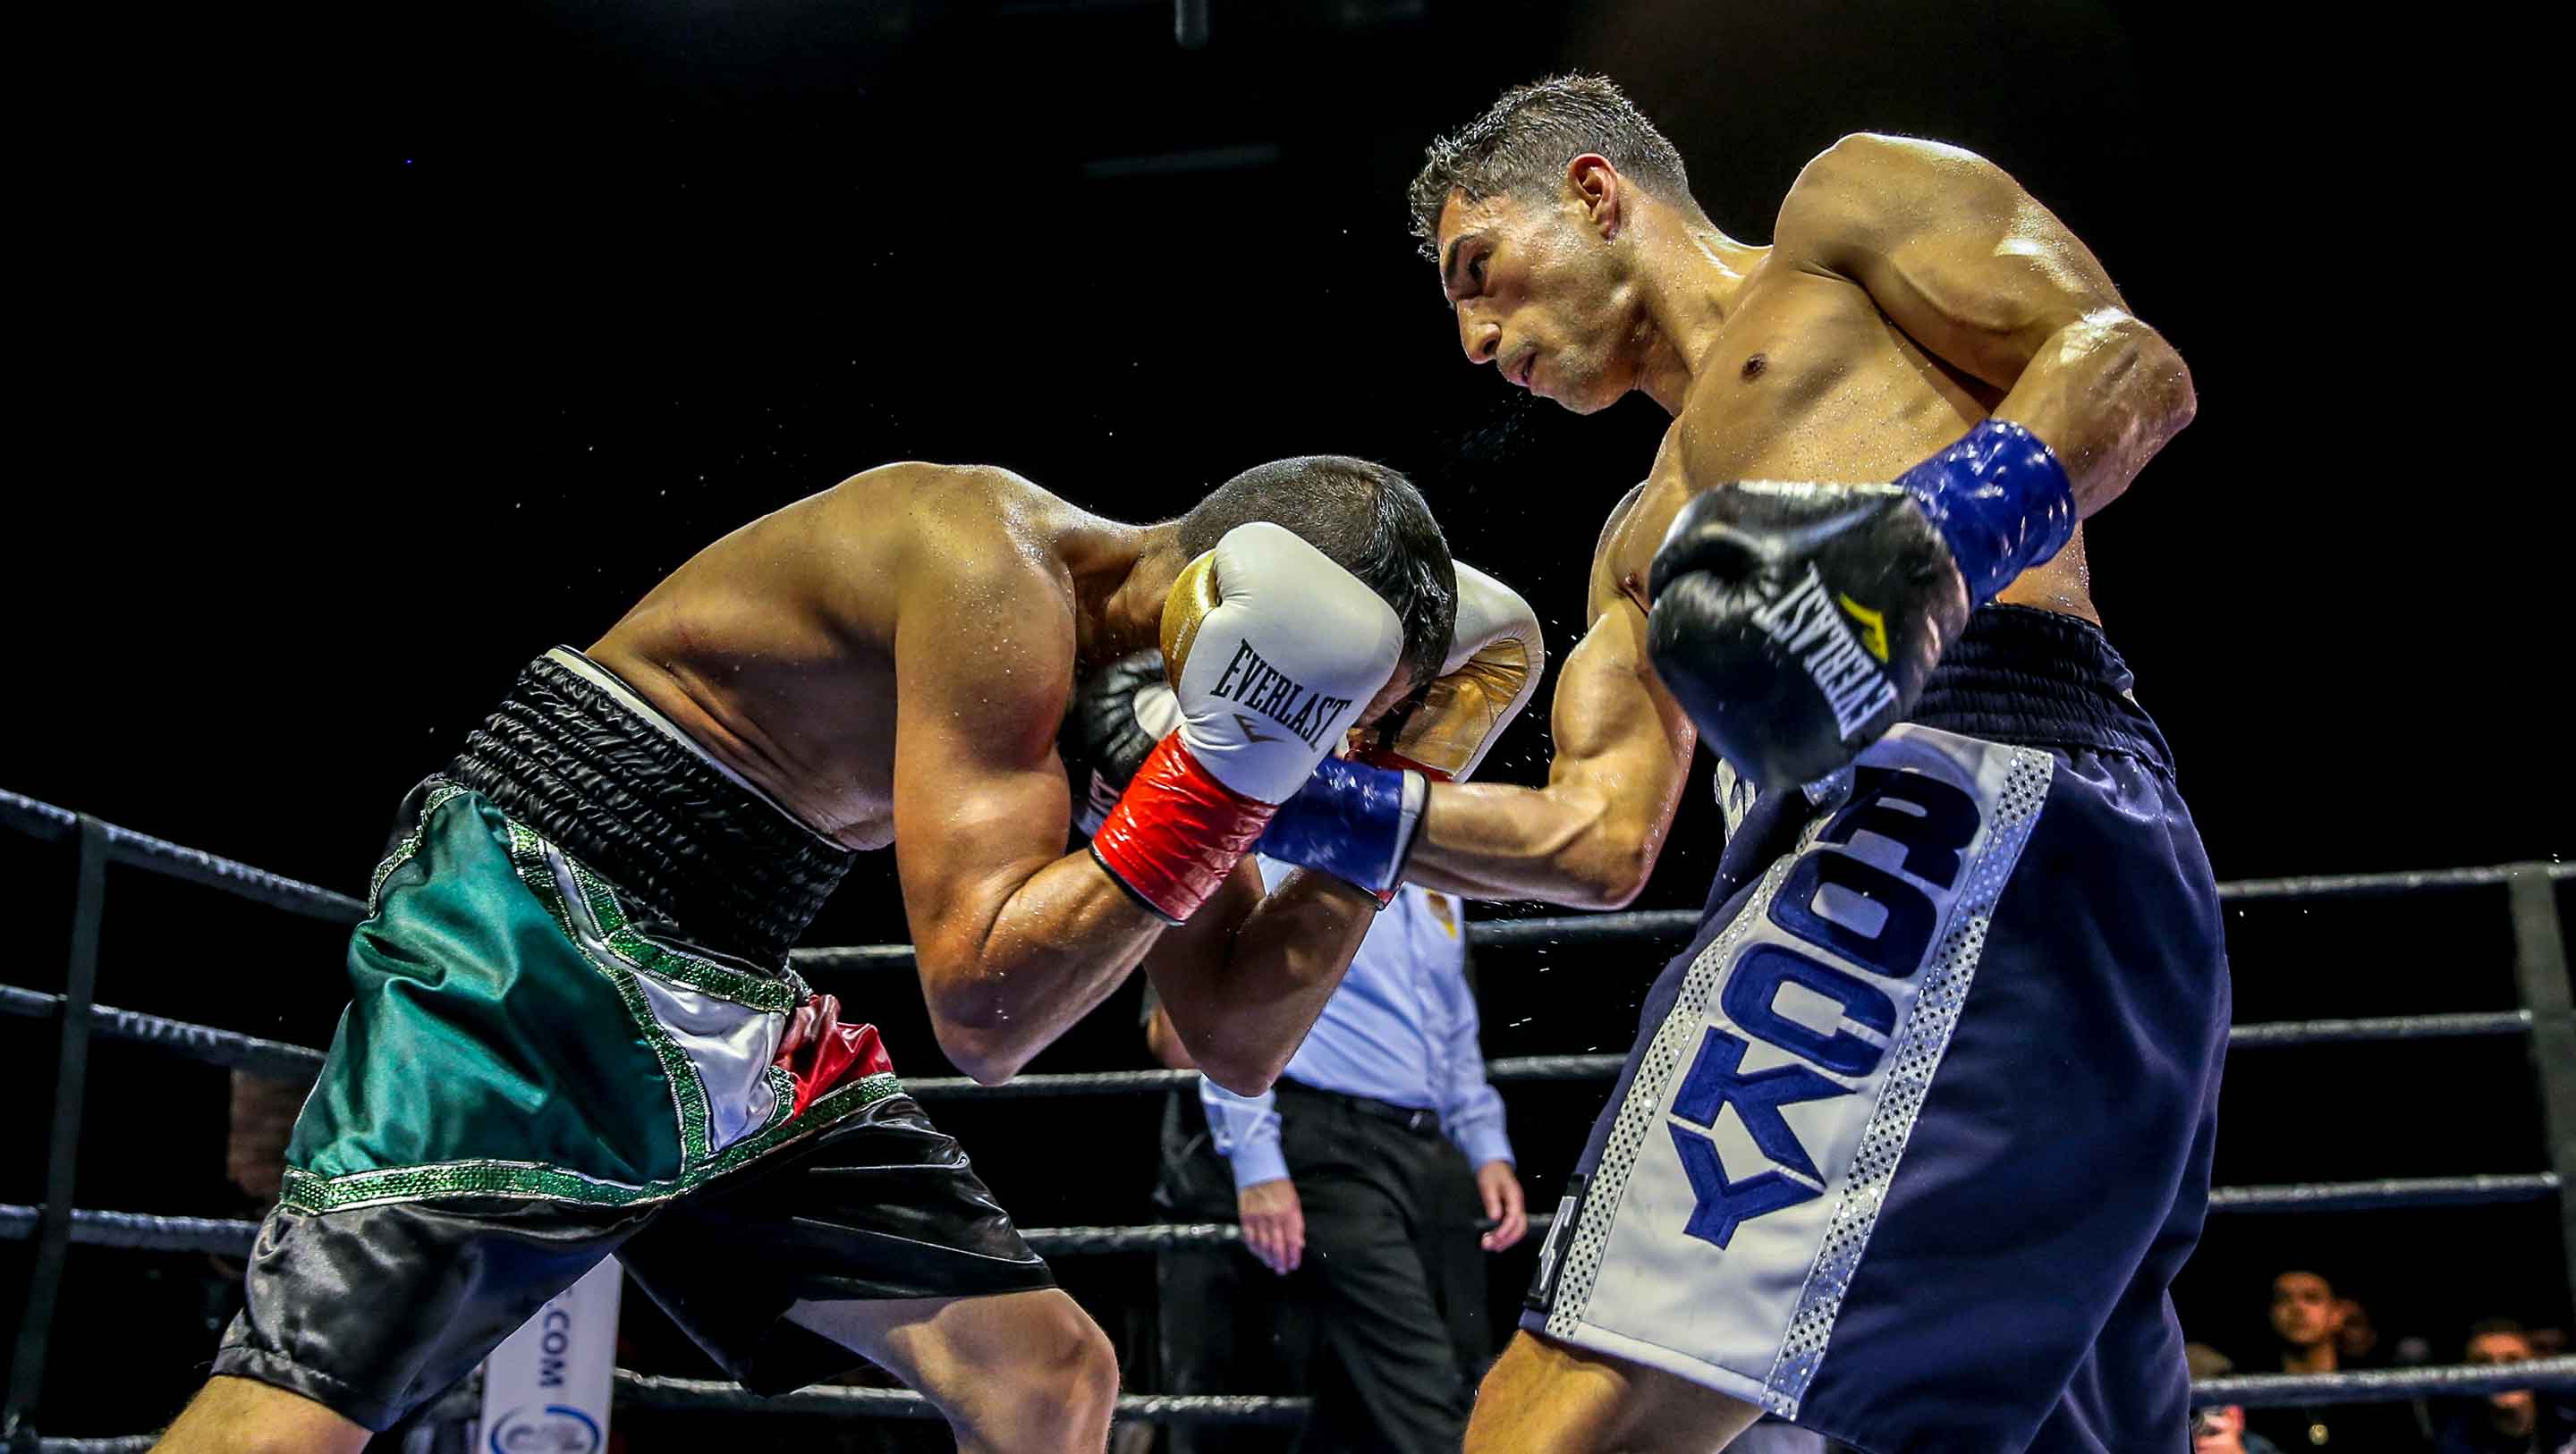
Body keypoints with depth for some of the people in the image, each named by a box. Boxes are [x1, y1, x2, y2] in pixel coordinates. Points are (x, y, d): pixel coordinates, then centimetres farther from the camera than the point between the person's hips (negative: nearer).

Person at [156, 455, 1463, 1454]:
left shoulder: (1151, 671, 5)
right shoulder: (1000, 567, -22)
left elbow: (1238, 1043, 8)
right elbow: (982, 1011, -24)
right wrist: (1229, 765, -26)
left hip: (731, 1012, 9)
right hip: (538, 924, -8)